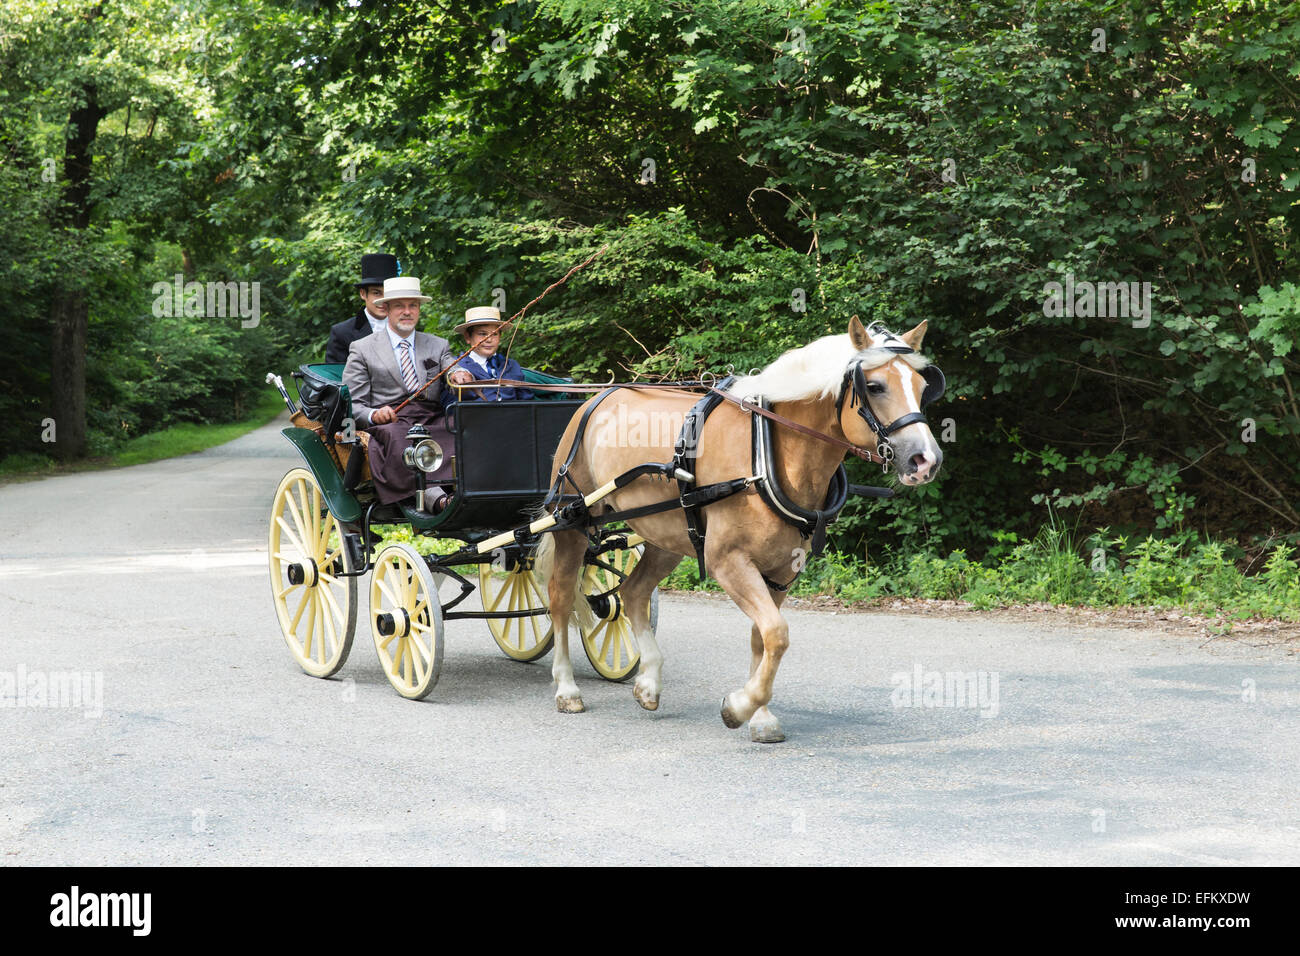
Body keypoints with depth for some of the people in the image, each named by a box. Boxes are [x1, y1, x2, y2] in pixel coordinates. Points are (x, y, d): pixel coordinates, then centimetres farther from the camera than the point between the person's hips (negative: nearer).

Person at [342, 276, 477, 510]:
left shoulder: (438, 345, 25)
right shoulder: (362, 349, 14)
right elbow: (351, 404, 8)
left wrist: (459, 373, -18)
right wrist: (374, 415, -15)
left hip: (433, 421, 3)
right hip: (389, 422, -3)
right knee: (396, 438, -40)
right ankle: (432, 496, -55)